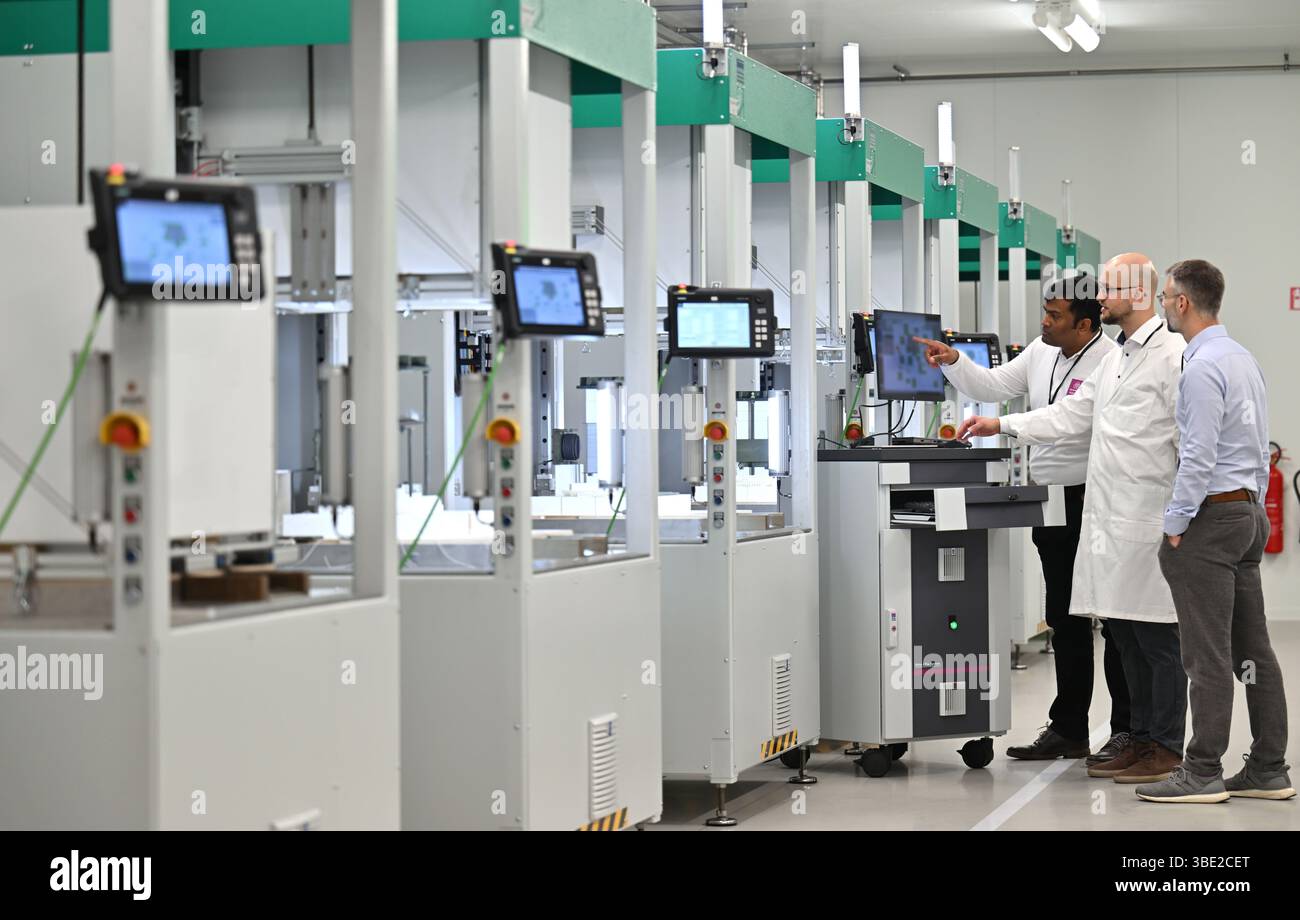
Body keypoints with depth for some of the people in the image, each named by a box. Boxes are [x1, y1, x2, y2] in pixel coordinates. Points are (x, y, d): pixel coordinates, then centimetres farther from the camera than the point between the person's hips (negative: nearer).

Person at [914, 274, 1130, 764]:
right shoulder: (1041, 353, 10)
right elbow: (993, 386, 16)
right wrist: (955, 363, 2)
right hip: (1051, 501, 9)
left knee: (1113, 618, -2)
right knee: (1066, 621, 14)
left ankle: (1128, 729, 5)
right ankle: (1067, 729, 21)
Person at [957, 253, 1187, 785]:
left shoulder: (1174, 356, -10)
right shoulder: (1114, 361, 18)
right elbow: (1068, 417, 22)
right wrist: (999, 426, 17)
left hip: (1150, 521, -9)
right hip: (1109, 521, 9)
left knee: (1158, 639, -3)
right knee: (1126, 638, 12)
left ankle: (1166, 749, 3)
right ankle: (1140, 740, 20)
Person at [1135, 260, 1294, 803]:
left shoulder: (1202, 367, -16)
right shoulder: (1243, 359, 14)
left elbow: (1199, 456, -20)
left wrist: (1175, 525, -14)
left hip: (1211, 515, -10)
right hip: (1249, 513, 10)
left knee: (1209, 655, -7)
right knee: (1253, 650, 10)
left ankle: (1203, 774, -4)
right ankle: (1268, 770, 13)